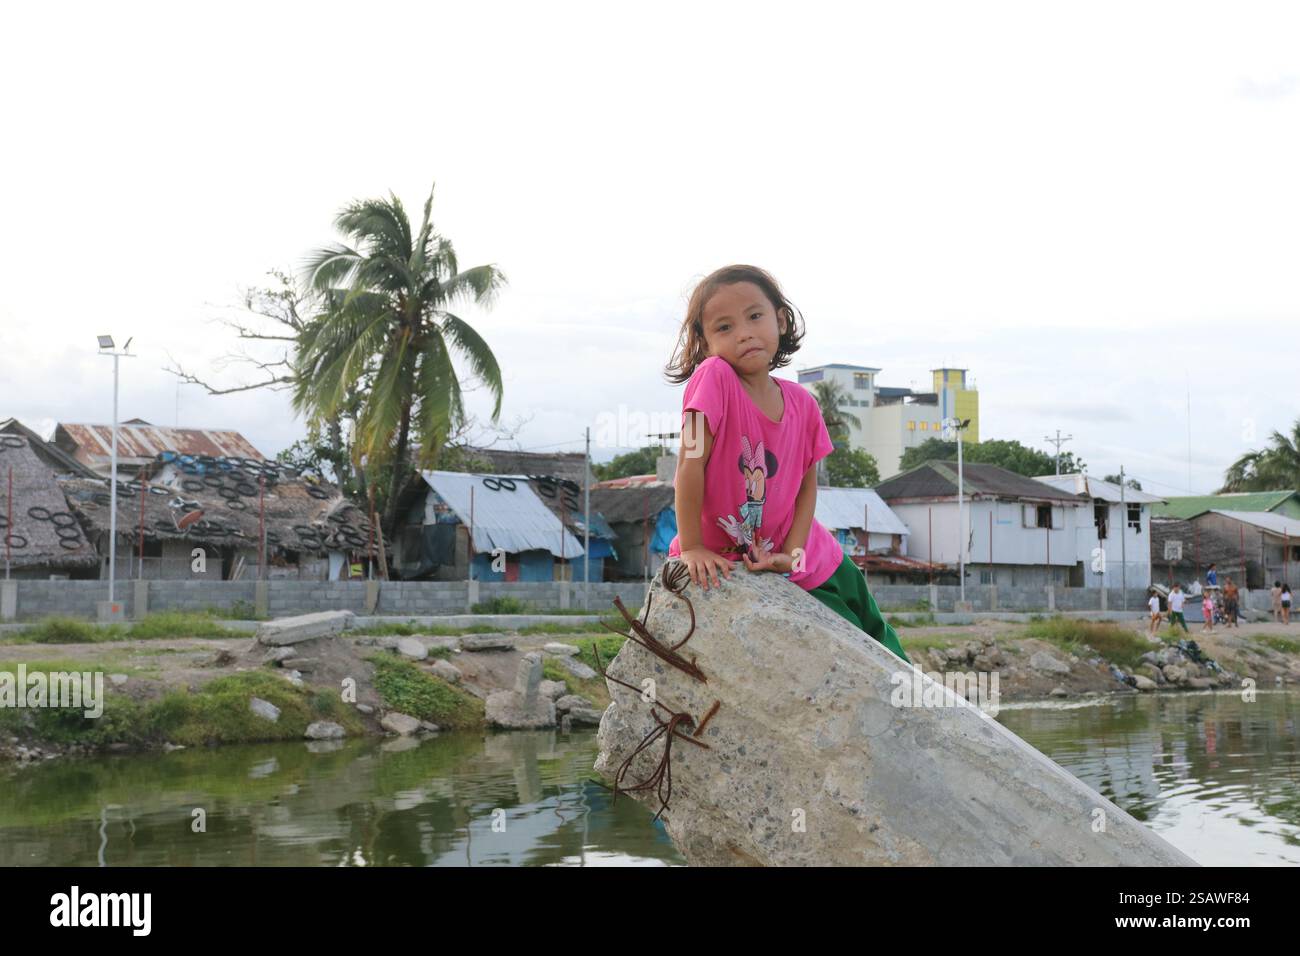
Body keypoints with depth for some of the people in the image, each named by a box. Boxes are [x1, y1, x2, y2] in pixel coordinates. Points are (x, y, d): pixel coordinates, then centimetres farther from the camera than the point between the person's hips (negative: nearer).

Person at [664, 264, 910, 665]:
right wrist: (692, 547, -20)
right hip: (721, 565, -5)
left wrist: (791, 553, -12)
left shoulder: (803, 404, -5)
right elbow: (692, 463, -21)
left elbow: (807, 485, 1)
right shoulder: (713, 378, -21)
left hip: (801, 561, 5)